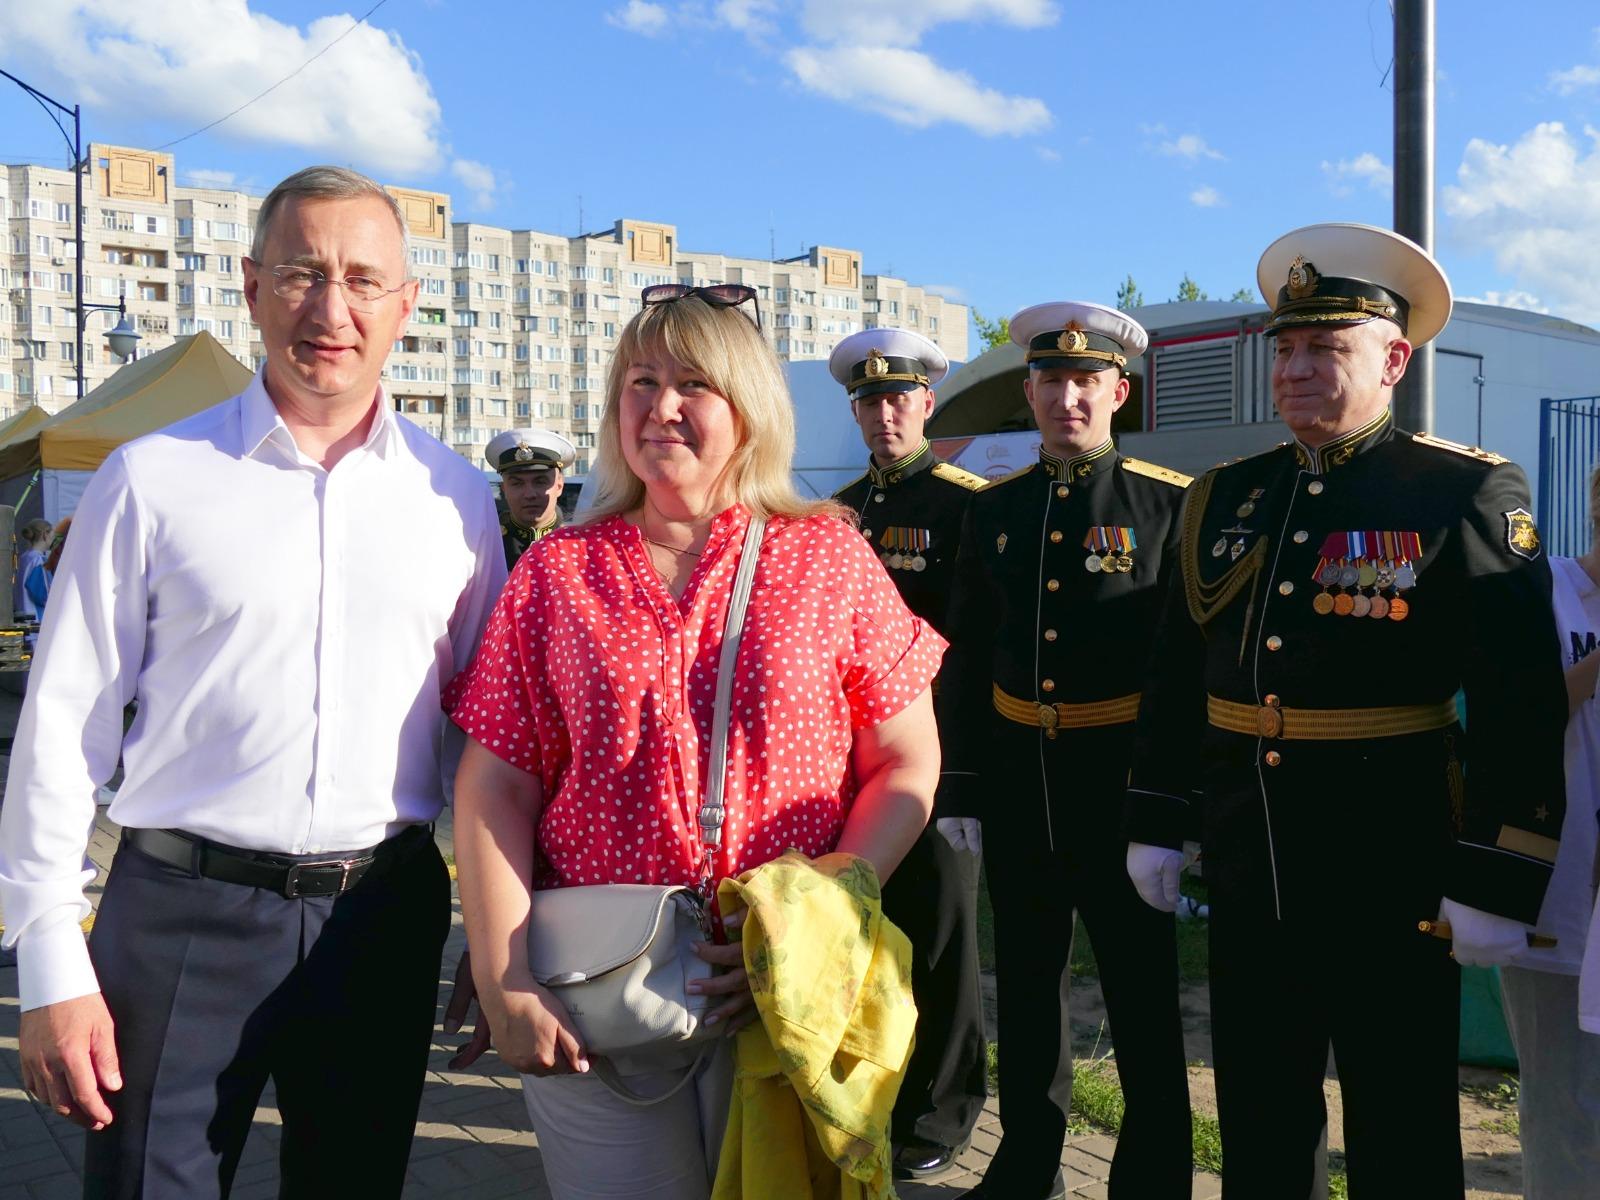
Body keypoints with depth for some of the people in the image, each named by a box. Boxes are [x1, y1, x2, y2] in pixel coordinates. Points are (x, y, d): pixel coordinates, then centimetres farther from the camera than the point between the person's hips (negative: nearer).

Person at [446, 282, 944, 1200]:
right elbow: (496, 785, 1)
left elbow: (908, 764, -1)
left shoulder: (829, 557, 1)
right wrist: (504, 981, -8)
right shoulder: (556, 572, 4)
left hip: (792, 991, 0)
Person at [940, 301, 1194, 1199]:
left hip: (1120, 777, -4)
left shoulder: (1170, 504, -6)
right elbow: (968, 655, 10)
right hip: (1017, 775, 5)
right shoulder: (995, 510, 6)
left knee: (1142, 989, 8)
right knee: (1028, 980, 17)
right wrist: (966, 774, 7)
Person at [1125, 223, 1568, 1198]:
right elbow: (1175, 677, 11)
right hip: (1247, 871, 5)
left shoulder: (1468, 495, -9)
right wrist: (1156, 823, 11)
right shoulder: (1225, 497, 7)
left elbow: (1520, 706, -13)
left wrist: (1496, 887, -15)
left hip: (1392, 879, -5)